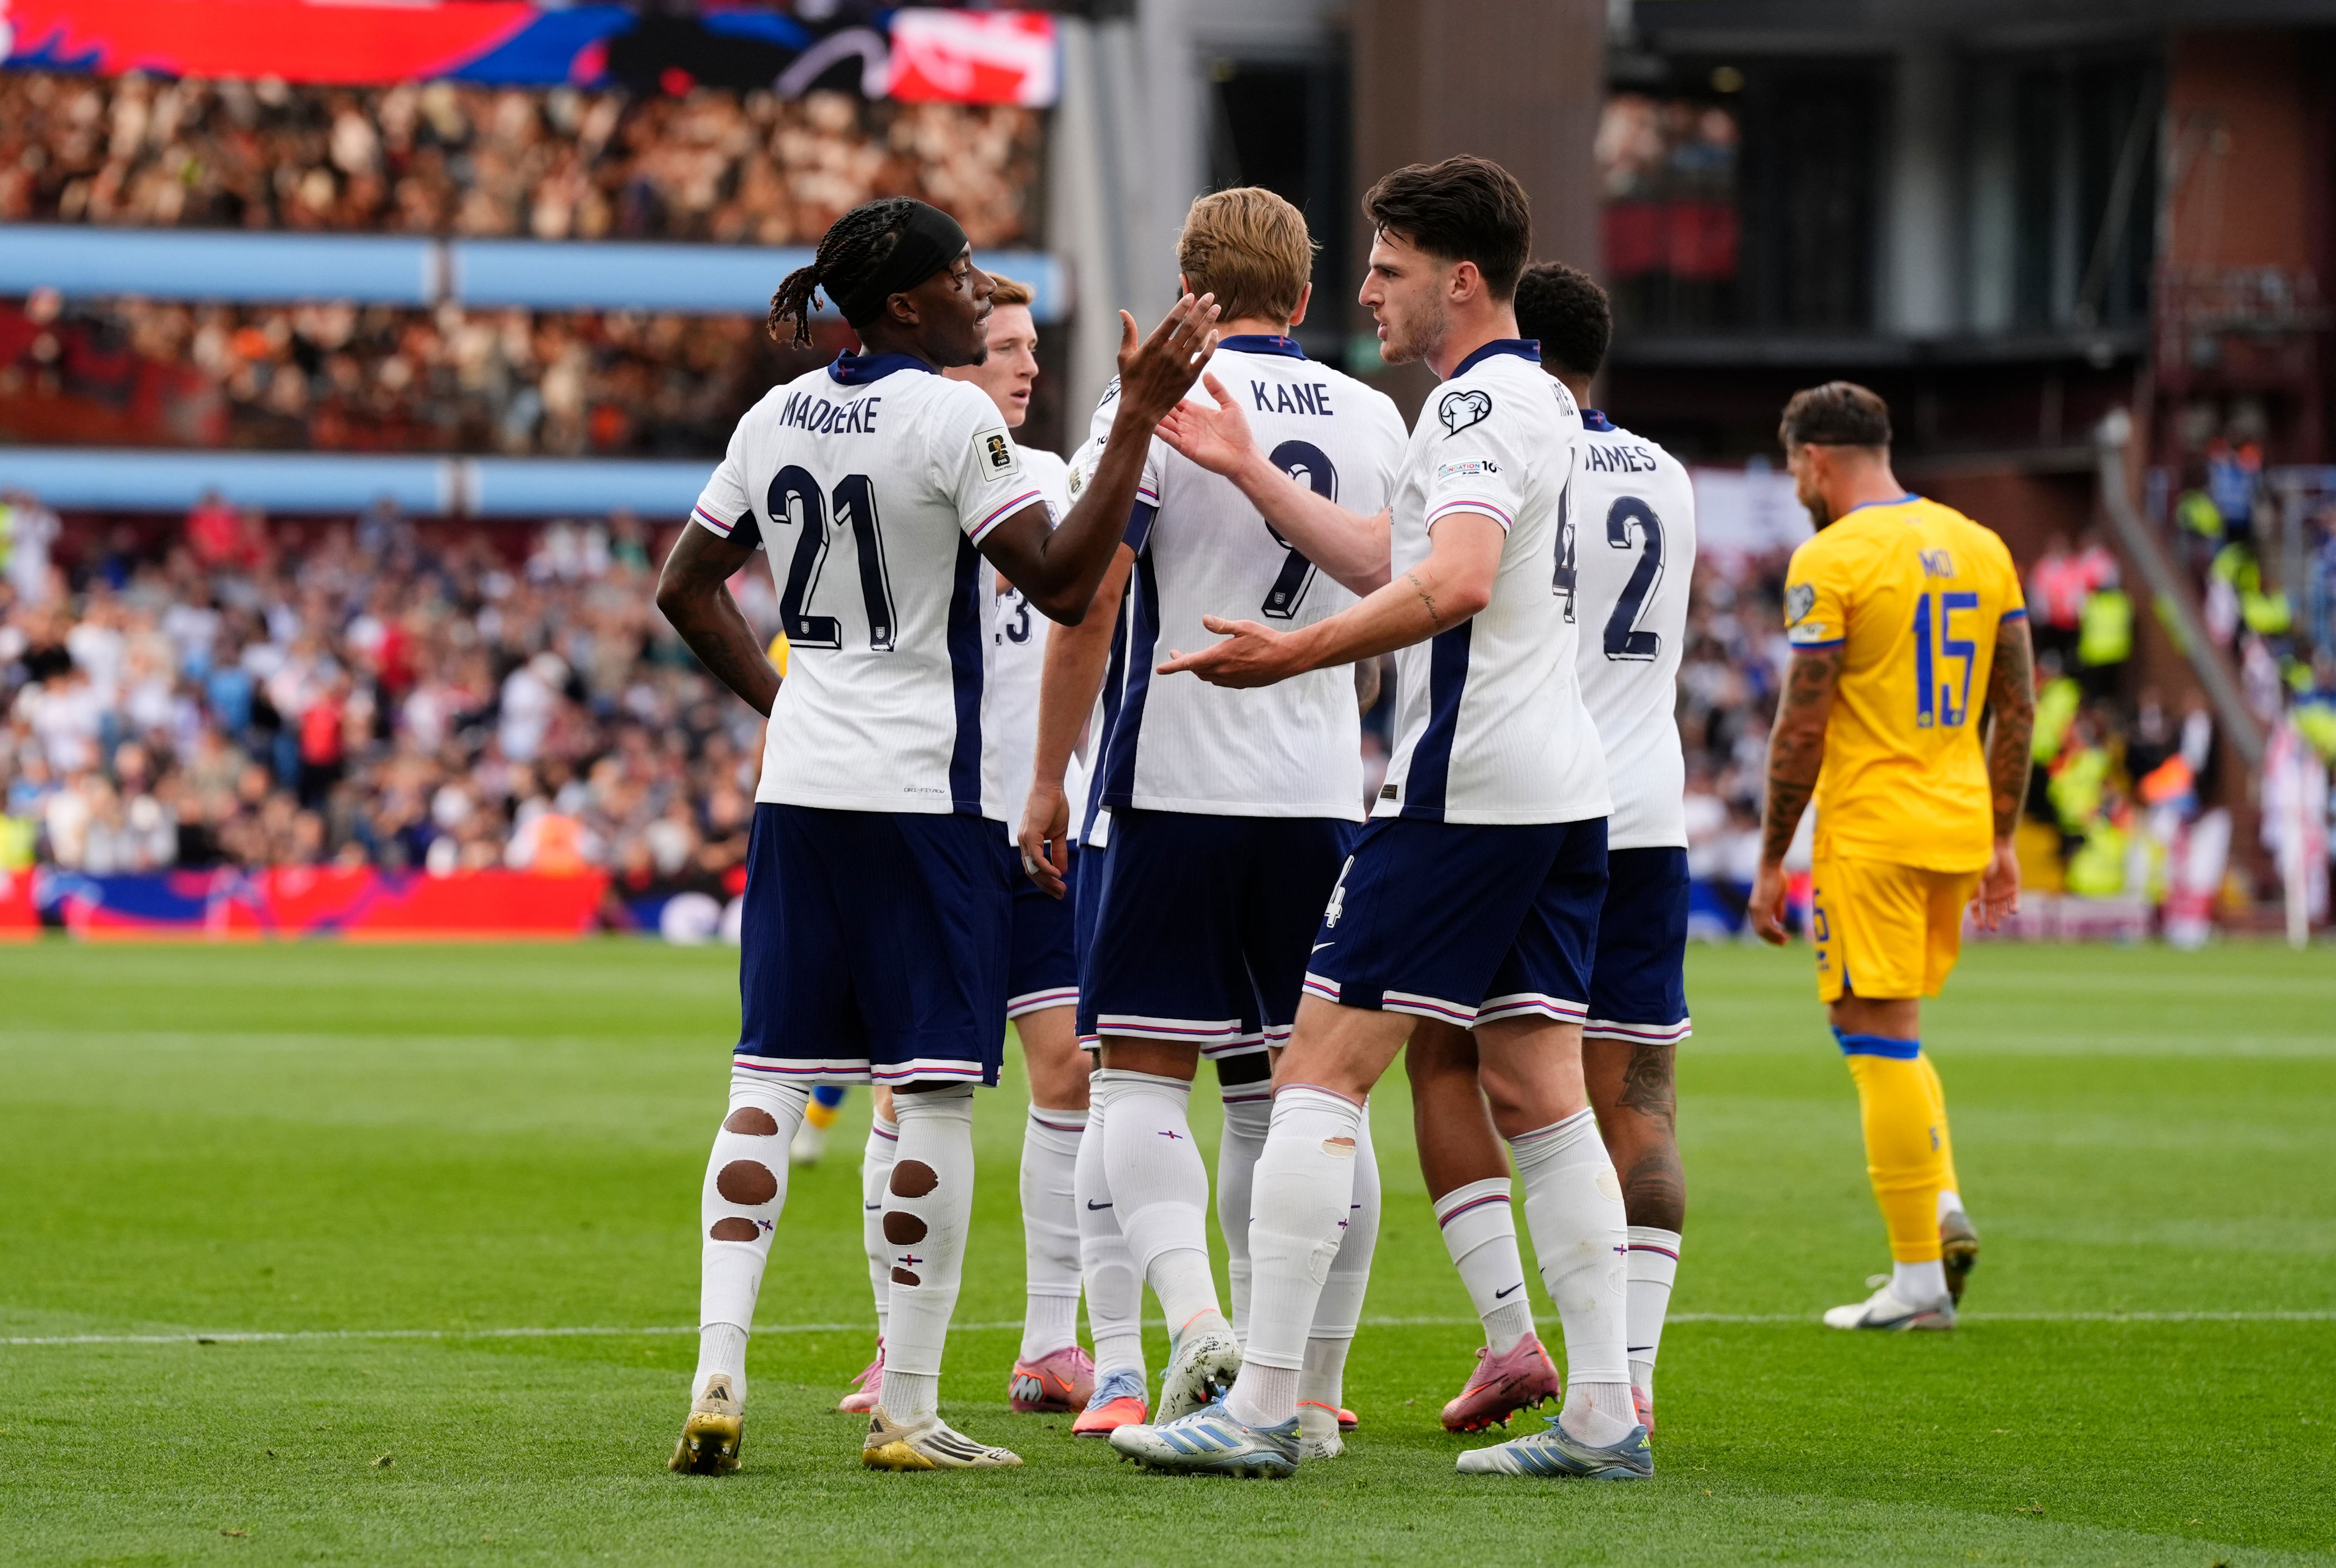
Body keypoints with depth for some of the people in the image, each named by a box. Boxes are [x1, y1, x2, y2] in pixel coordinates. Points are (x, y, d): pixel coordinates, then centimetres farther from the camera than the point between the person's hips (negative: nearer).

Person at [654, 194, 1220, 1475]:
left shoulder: (776, 418, 10)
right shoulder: (950, 418, -11)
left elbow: (685, 588, 16)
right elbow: (1062, 583, -16)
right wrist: (1138, 417, -16)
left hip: (799, 791, 6)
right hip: (922, 794, -6)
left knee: (768, 1080, 6)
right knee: (934, 1091, -1)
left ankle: (716, 1380, -3)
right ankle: (906, 1408, -1)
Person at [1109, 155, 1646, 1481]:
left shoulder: (1480, 401, -12)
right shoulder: (1540, 401, 19)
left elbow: (1452, 585, -27)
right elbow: (1395, 563, 26)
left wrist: (1292, 656, -22)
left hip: (1467, 789, -10)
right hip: (1562, 788, 10)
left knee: (1322, 1069, -7)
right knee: (1536, 1090, 9)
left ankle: (1263, 1407, -9)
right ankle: (1605, 1412, 5)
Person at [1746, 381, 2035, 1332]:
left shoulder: (1831, 560, -10)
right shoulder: (1980, 547, 10)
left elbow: (1803, 728, -12)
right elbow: (2017, 705, 12)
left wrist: (1771, 862, -5)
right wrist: (2001, 840, 18)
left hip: (1871, 832, -7)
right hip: (1959, 827, 7)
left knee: (1881, 1041, -3)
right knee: (1887, 1034, 21)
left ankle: (1918, 1280, -3)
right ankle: (1943, 1210, 4)